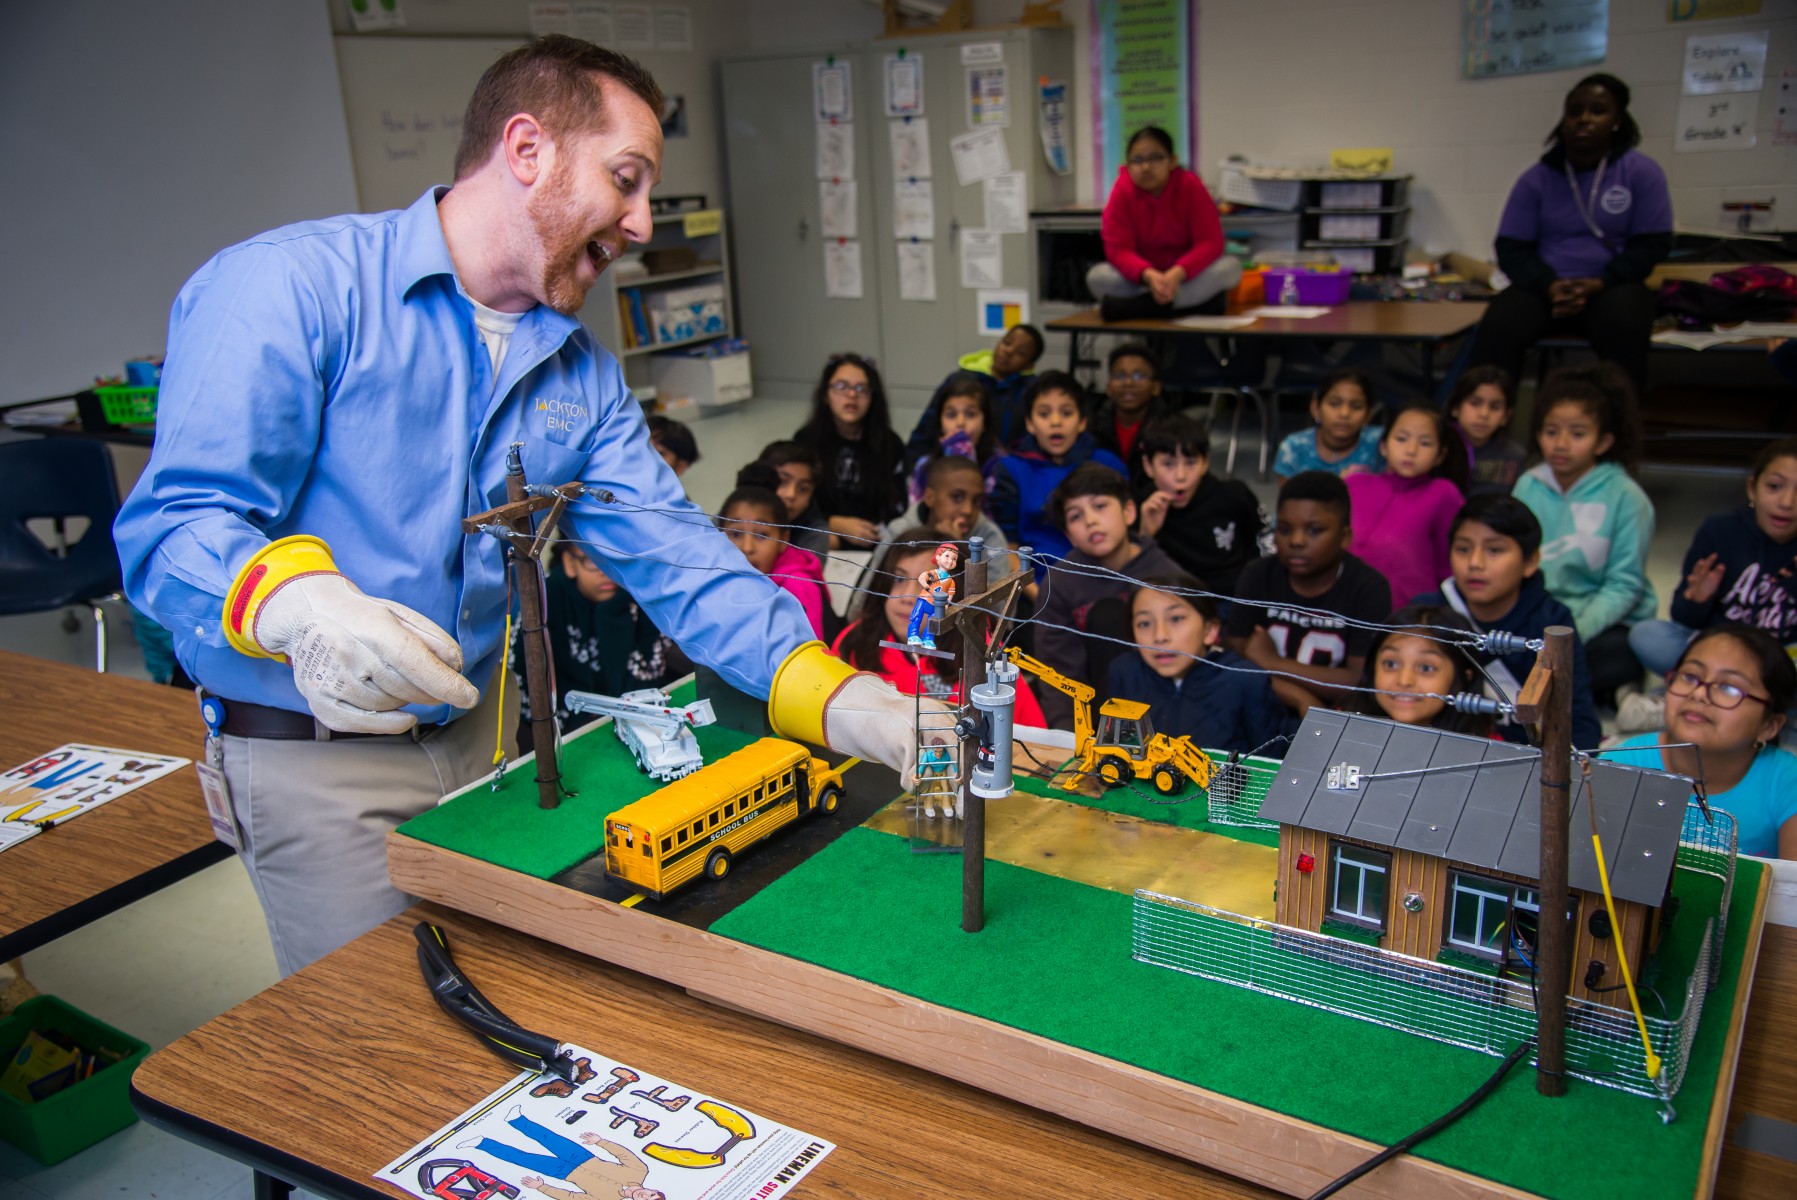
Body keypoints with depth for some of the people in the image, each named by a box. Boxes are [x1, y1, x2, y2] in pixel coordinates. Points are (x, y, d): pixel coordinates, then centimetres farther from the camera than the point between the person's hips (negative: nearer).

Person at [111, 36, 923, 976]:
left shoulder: (583, 375, 6)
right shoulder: (288, 289, -15)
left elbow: (674, 554, -3)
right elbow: (174, 525, -21)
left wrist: (836, 700, -17)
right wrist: (297, 605, -44)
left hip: (488, 734, 6)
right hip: (316, 760, -6)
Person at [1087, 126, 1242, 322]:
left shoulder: (1190, 186, -12)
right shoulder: (1122, 191, -11)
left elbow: (1210, 242, -17)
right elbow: (1119, 249, -16)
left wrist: (1176, 274, -35)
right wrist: (1149, 275, -36)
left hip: (1185, 276, 1)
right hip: (1142, 279, 0)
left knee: (1231, 267, -28)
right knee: (1097, 276, -27)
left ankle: (1127, 306, -34)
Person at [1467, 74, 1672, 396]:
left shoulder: (1642, 172, 6)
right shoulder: (1536, 179, 9)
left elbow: (1653, 244, 3)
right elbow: (1511, 248, 5)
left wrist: (1600, 284, -14)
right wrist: (1549, 286, -14)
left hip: (1612, 288, -1)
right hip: (1544, 287, 1)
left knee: (1623, 326, -37)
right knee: (1496, 329, -32)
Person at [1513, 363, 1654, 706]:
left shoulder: (1625, 497, -8)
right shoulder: (1528, 487, 3)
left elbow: (1623, 586, -10)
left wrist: (1573, 632, -23)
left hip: (1608, 624, -4)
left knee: (1622, 659, -36)